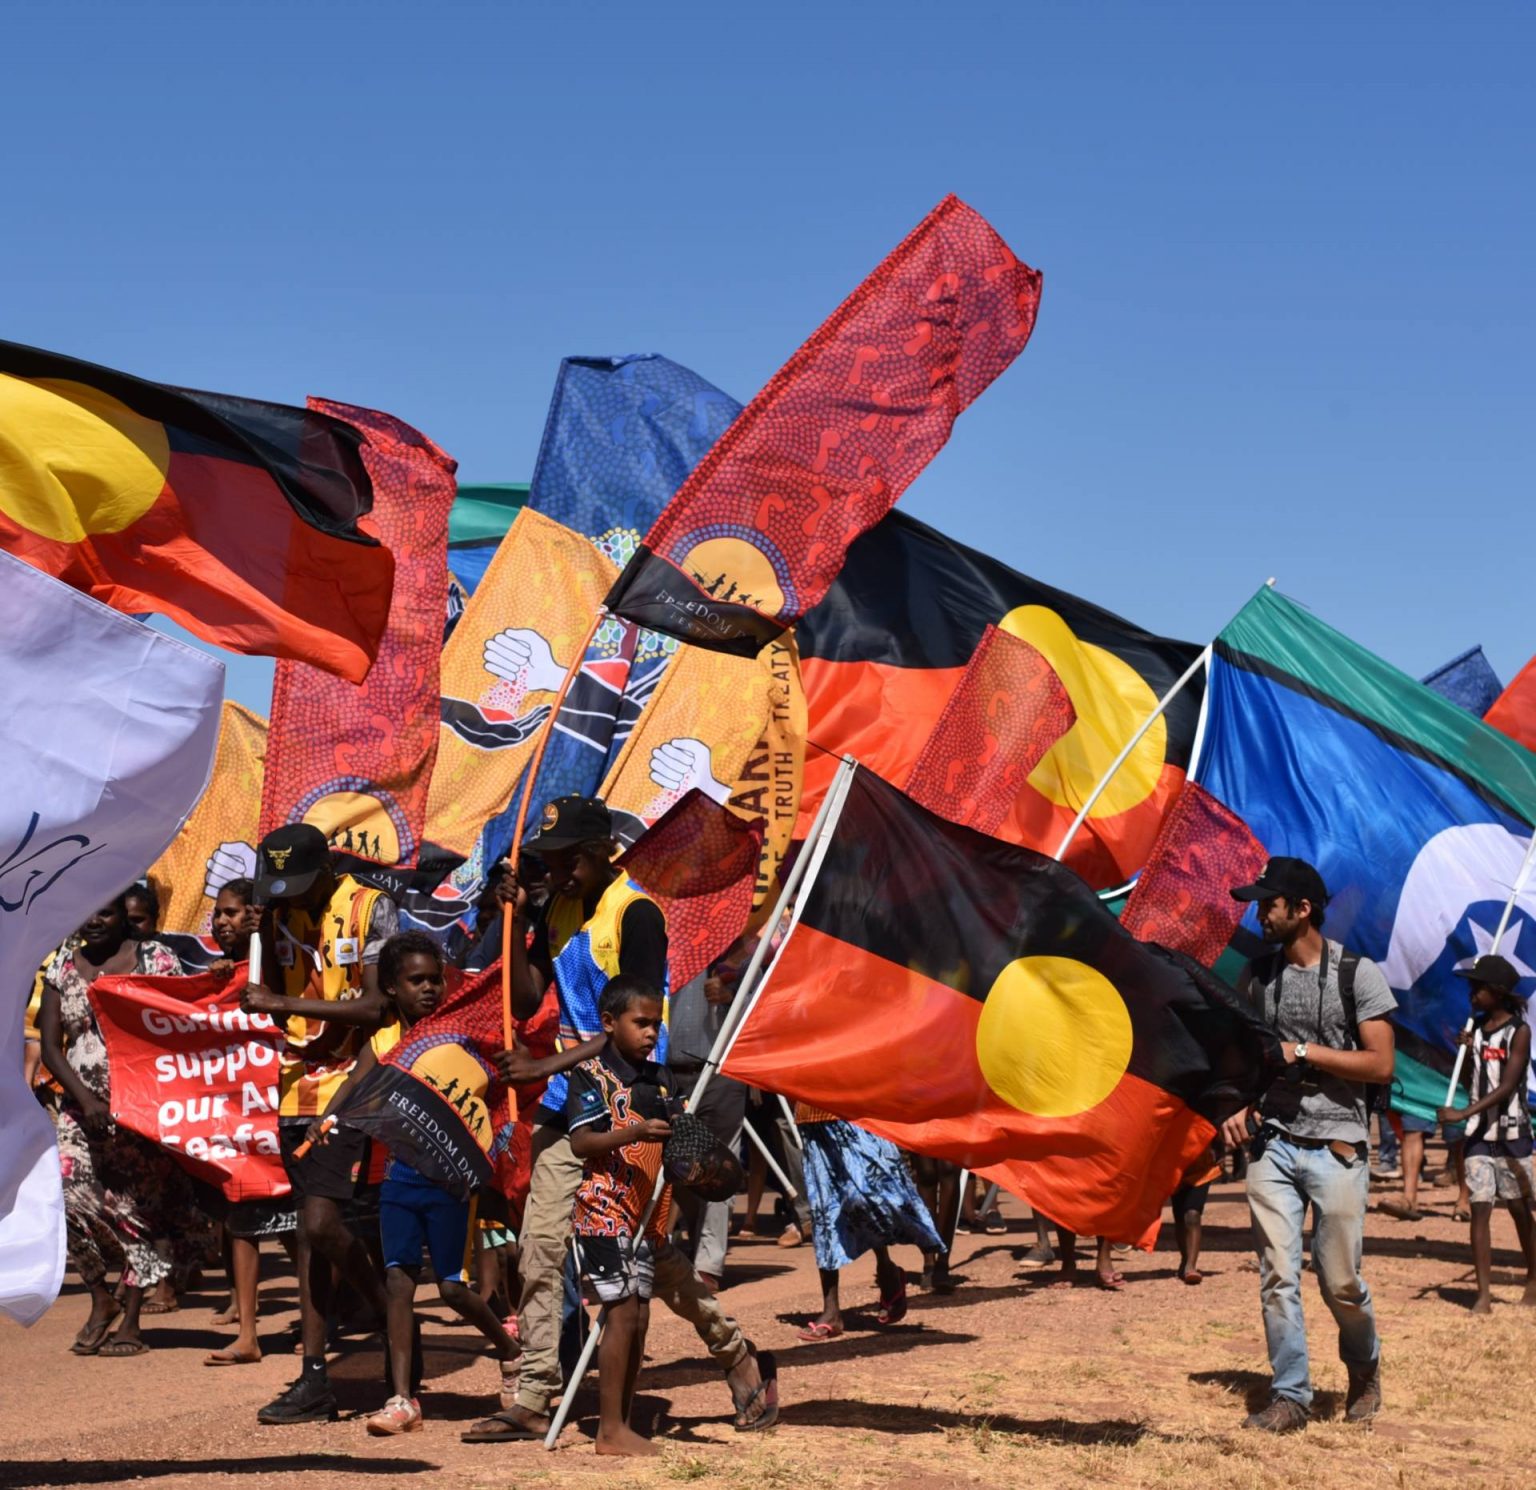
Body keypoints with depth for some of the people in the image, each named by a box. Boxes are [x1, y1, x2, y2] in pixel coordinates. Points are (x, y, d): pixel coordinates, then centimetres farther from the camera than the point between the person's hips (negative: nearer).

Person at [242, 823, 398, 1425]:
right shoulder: (279, 917, 11)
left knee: (321, 1220, -16)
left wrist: (286, 1004, -18)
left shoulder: (369, 909, -10)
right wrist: (257, 998, -1)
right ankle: (314, 1380, 9)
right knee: (309, 1226, 7)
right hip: (298, 1085, 7)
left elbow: (378, 1005, -17)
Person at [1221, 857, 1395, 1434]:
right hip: (1272, 1143, 4)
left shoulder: (1357, 974, -4)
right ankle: (1289, 1396, 7)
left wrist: (1302, 1052, -13)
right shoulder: (1258, 976, 9)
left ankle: (1364, 1366, 31)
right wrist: (1238, 1102, 1)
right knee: (1277, 1278, -1)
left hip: (1336, 1147, -4)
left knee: (1340, 1282, 2)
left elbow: (1381, 1064, -9)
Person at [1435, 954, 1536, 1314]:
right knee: (1480, 1209, -3)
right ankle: (1483, 1295, -5)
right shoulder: (1476, 1028, 7)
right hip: (1478, 1135, 4)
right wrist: (1467, 1052, -4)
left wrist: (1464, 1113, -25)